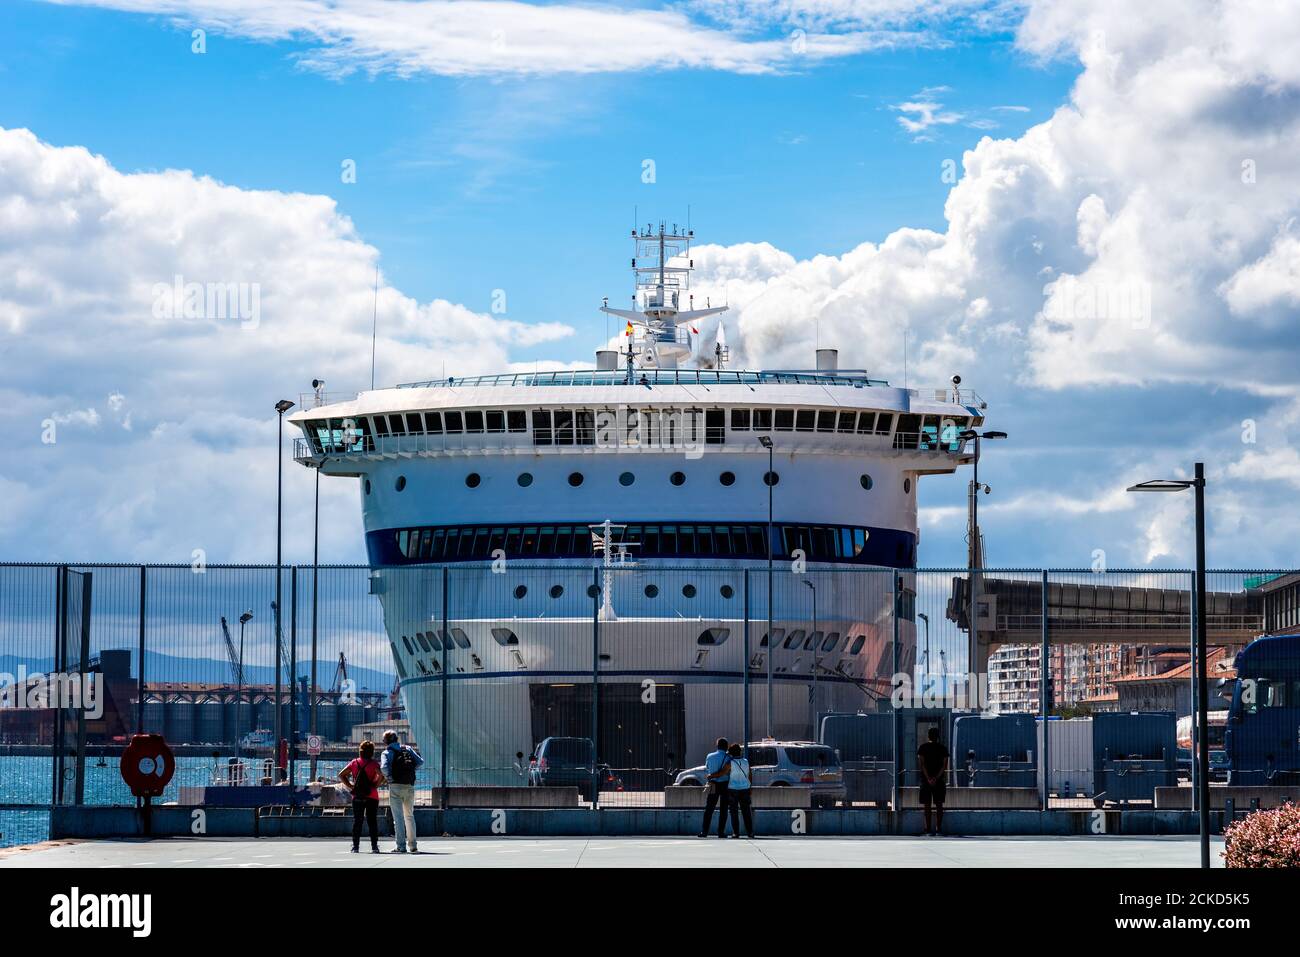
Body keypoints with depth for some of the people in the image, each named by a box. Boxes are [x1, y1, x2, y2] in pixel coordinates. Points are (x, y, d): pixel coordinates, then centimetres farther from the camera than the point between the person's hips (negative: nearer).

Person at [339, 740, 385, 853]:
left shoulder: (354, 762, 5)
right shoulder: (373, 763, -6)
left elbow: (341, 775, 4)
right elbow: (381, 776, -20)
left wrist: (349, 786, 4)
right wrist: (376, 785, -7)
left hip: (357, 797, 2)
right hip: (371, 797, -2)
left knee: (356, 822, 7)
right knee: (372, 822, 3)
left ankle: (355, 846, 5)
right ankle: (374, 846, 0)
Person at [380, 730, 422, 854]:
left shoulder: (387, 752, 0)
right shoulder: (408, 749, 14)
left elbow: (384, 767, -17)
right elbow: (420, 761, 4)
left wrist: (389, 777, -2)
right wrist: (411, 770, 13)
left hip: (396, 786, -4)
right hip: (410, 786, 4)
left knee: (398, 817, -2)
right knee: (410, 816, 15)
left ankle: (401, 847, -6)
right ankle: (413, 846, 14)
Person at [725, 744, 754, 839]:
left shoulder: (730, 763, -9)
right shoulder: (746, 762, 5)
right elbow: (750, 776, 9)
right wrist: (750, 787, 18)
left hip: (733, 789, -3)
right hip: (745, 788, 3)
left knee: (734, 812, 1)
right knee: (746, 812, 8)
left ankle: (735, 832, -3)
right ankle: (749, 832, 5)